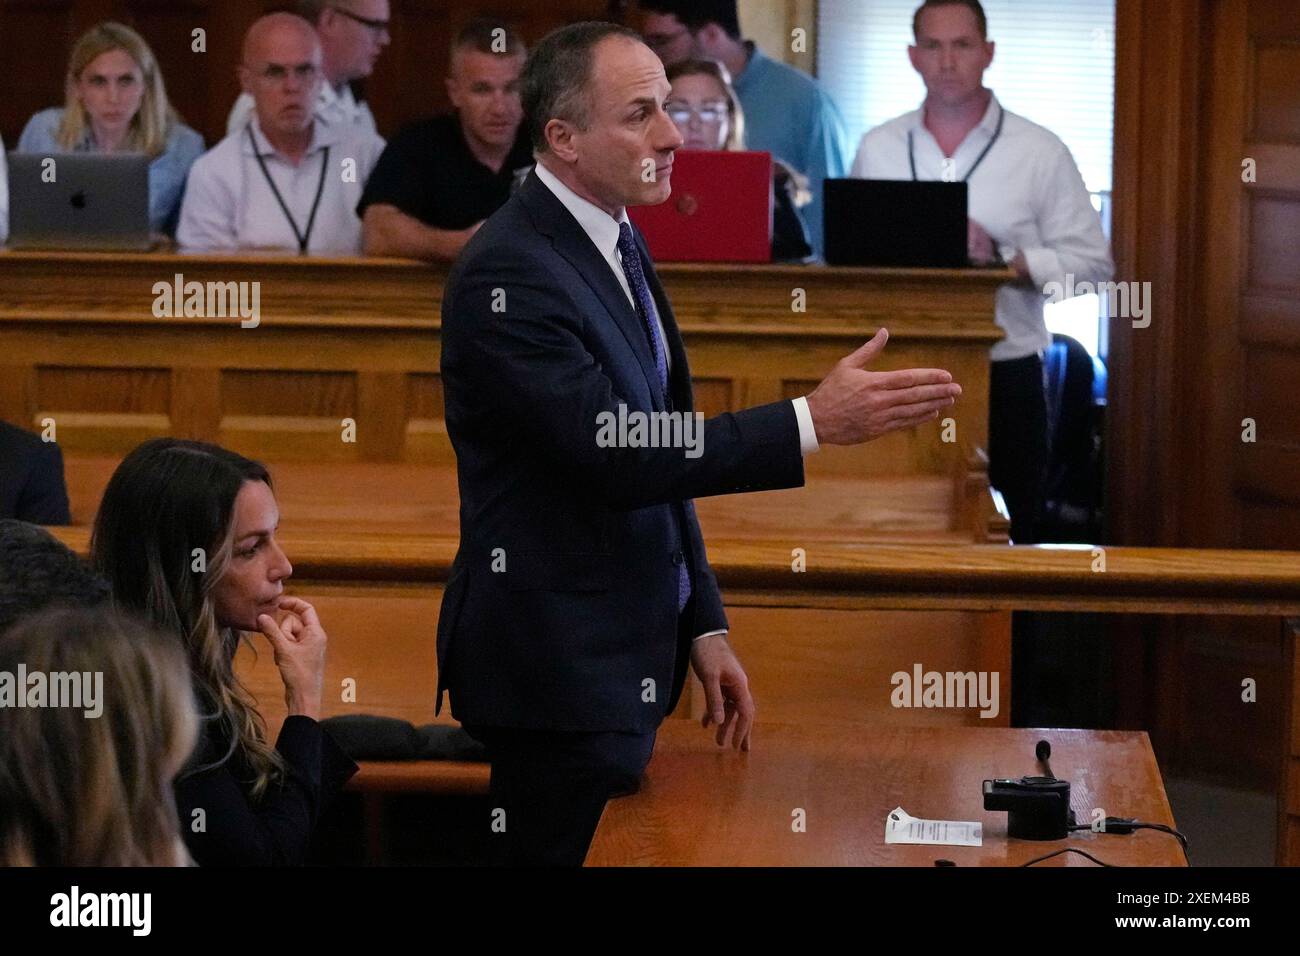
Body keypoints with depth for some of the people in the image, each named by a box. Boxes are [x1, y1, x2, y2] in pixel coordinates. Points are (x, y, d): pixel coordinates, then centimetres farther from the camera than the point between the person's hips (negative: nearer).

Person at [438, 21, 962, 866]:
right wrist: (814, 422, -26)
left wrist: (703, 624, 13)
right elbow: (615, 454, -25)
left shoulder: (618, 243, 11)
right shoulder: (508, 273, -18)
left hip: (624, 660, 9)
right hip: (558, 670, -9)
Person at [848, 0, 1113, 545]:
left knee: (1005, 539, -1)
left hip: (1004, 376, -2)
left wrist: (1003, 259, -14)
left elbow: (1092, 263, -1)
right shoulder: (878, 149, 11)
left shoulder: (1040, 152, 3)